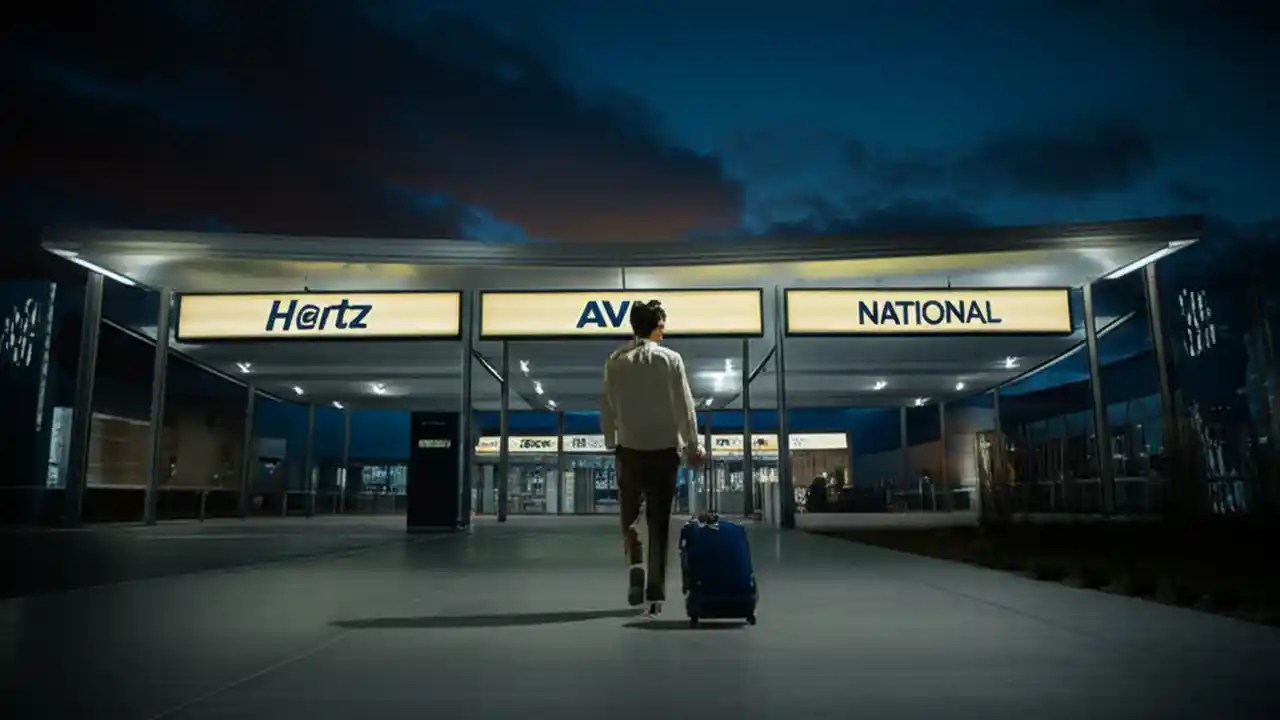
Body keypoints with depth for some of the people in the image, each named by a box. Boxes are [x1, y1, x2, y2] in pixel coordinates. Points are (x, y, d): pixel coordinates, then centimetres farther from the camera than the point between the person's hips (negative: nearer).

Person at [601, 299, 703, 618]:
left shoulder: (615, 361, -1)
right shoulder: (670, 359, -6)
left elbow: (607, 408, 2)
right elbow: (684, 407, -5)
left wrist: (611, 443, 13)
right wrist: (692, 446, 4)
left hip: (629, 449, 1)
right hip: (665, 449, -1)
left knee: (630, 514, 16)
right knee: (659, 521, 6)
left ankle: (636, 565, -9)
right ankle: (655, 593, 7)